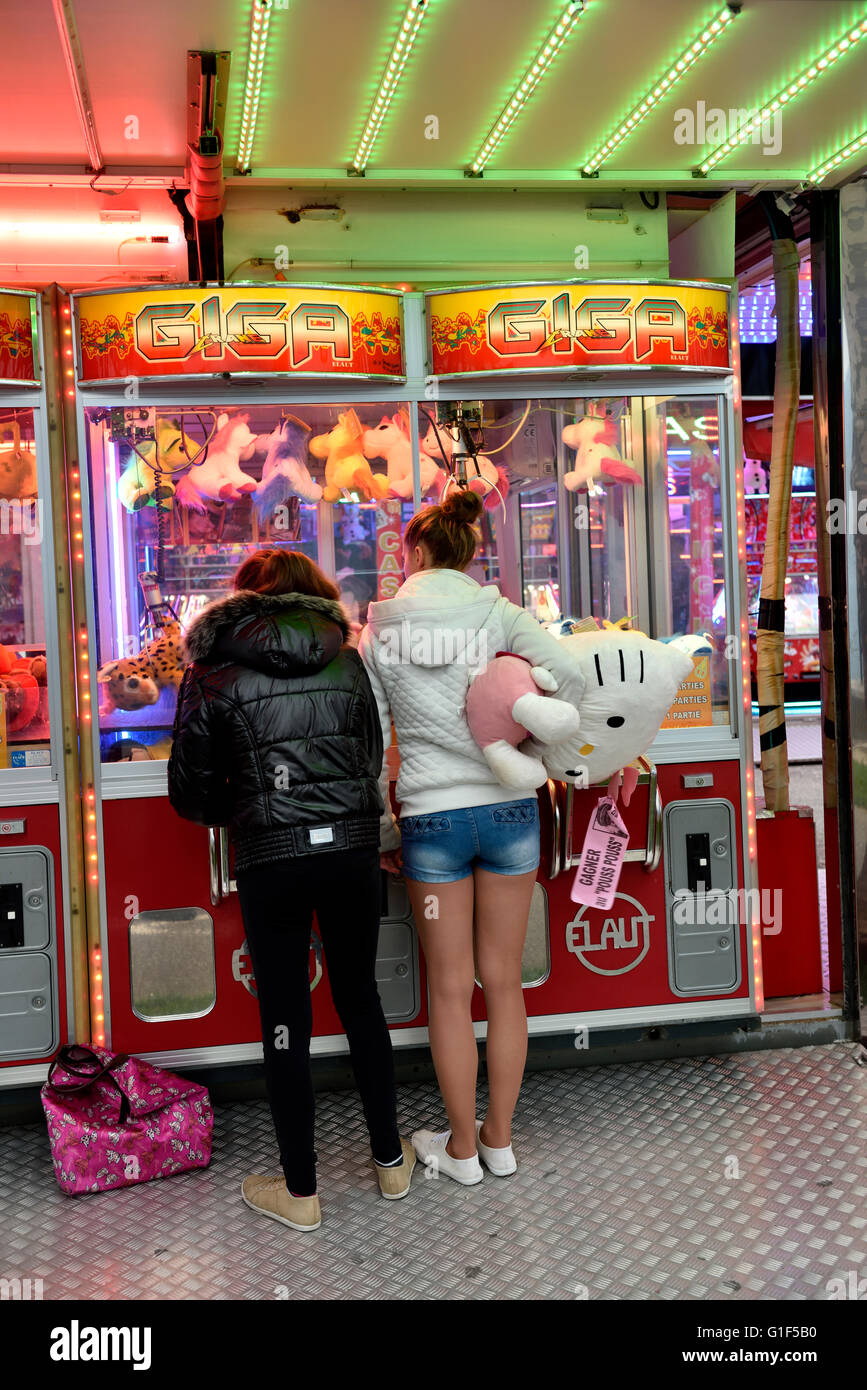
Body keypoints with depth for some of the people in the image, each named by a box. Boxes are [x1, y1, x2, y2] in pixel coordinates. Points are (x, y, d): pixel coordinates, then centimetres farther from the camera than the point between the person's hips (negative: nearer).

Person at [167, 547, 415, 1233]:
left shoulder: (214, 672, -1)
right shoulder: (347, 660, 7)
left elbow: (191, 789, 1)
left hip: (271, 860, -3)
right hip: (353, 848, 3)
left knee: (285, 1018, 8)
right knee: (360, 998, 18)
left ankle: (300, 1190, 20)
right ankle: (391, 1160, 30)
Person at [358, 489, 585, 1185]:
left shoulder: (379, 633, 2)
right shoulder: (498, 613, 0)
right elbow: (571, 676, -12)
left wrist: (382, 831, 10)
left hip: (430, 818, -1)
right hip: (508, 808, 1)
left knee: (450, 988, 10)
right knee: (503, 980, 12)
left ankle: (461, 1147, 22)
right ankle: (500, 1139, 25)